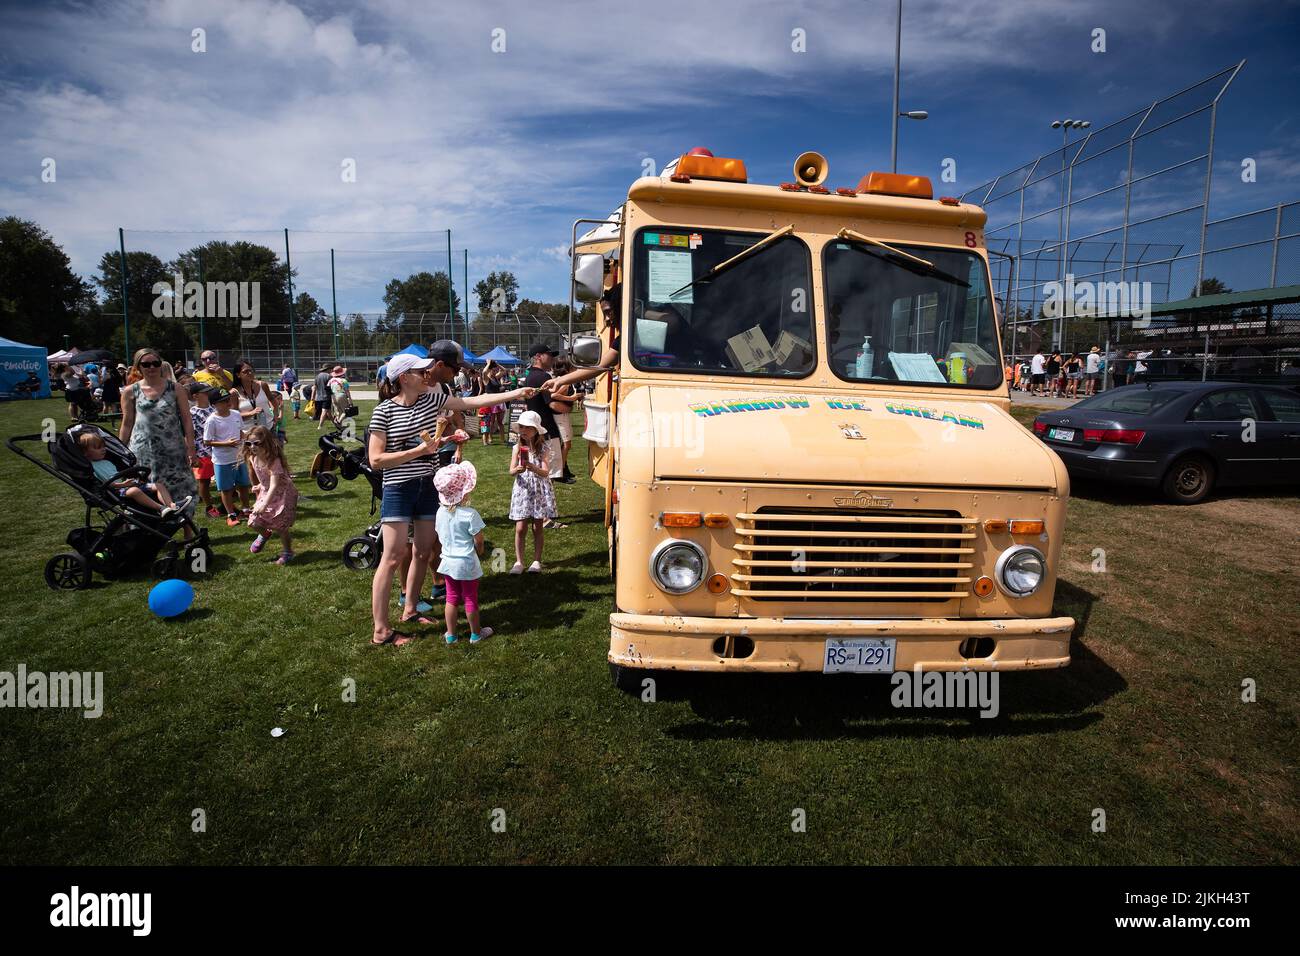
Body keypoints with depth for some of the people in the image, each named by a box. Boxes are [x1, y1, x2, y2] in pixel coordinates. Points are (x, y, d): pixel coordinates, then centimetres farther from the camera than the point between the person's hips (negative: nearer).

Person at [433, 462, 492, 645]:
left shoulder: (441, 511, -3)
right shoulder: (470, 514, -21)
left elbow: (441, 536, 8)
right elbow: (479, 541, -15)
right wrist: (479, 550, 6)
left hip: (447, 561, 5)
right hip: (467, 563, -5)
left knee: (452, 598, 15)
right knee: (471, 599, 9)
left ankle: (450, 635, 23)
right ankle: (476, 633, 23)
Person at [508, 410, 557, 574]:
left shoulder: (543, 448, -7)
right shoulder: (517, 447, 0)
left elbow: (545, 472, -16)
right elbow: (511, 471, -7)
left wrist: (531, 467, -35)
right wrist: (518, 469, -30)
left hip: (539, 491, -1)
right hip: (523, 490, 2)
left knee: (538, 527, 6)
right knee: (520, 528, -1)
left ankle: (536, 561, 18)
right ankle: (519, 562, 8)